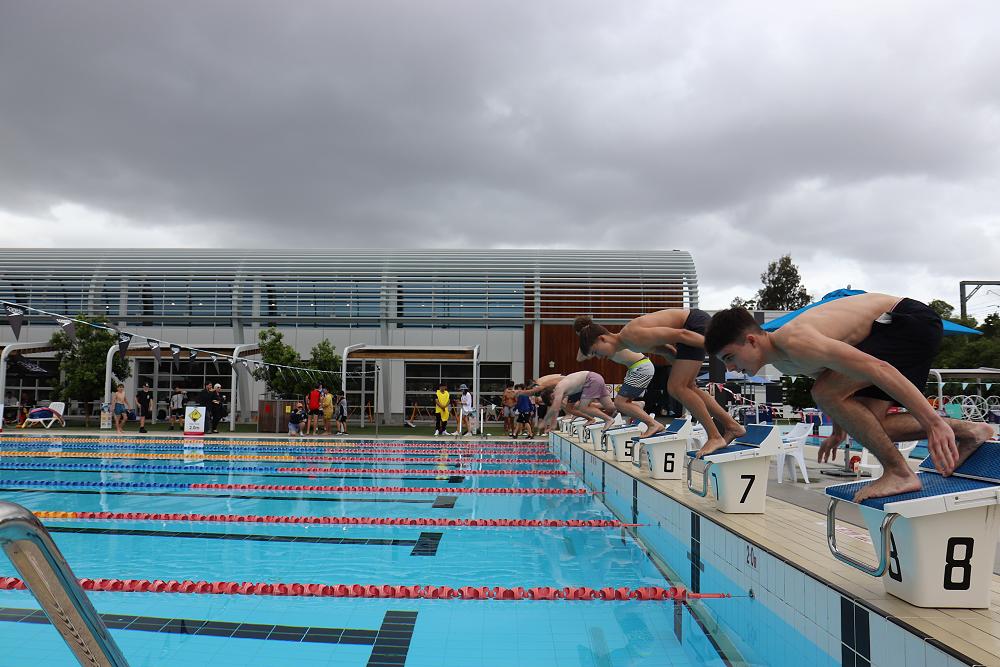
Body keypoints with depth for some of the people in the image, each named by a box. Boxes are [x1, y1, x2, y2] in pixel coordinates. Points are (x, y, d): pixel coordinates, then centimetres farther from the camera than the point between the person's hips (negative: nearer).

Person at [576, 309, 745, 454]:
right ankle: (732, 425, 20)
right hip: (693, 324, 10)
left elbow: (681, 335, -24)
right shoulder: (628, 343, 7)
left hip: (697, 323, -10)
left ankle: (715, 437, -7)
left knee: (676, 388, -13)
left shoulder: (634, 337, -24)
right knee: (686, 387, 13)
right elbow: (665, 349, 19)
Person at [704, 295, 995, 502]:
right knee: (868, 424, 5)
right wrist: (840, 429, 26)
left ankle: (899, 473, -12)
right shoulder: (781, 361, 3)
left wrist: (933, 422, -35)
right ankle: (968, 430, 14)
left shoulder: (794, 342, -29)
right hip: (894, 328, 10)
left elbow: (877, 368, -34)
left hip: (911, 321, -10)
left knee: (826, 394, -22)